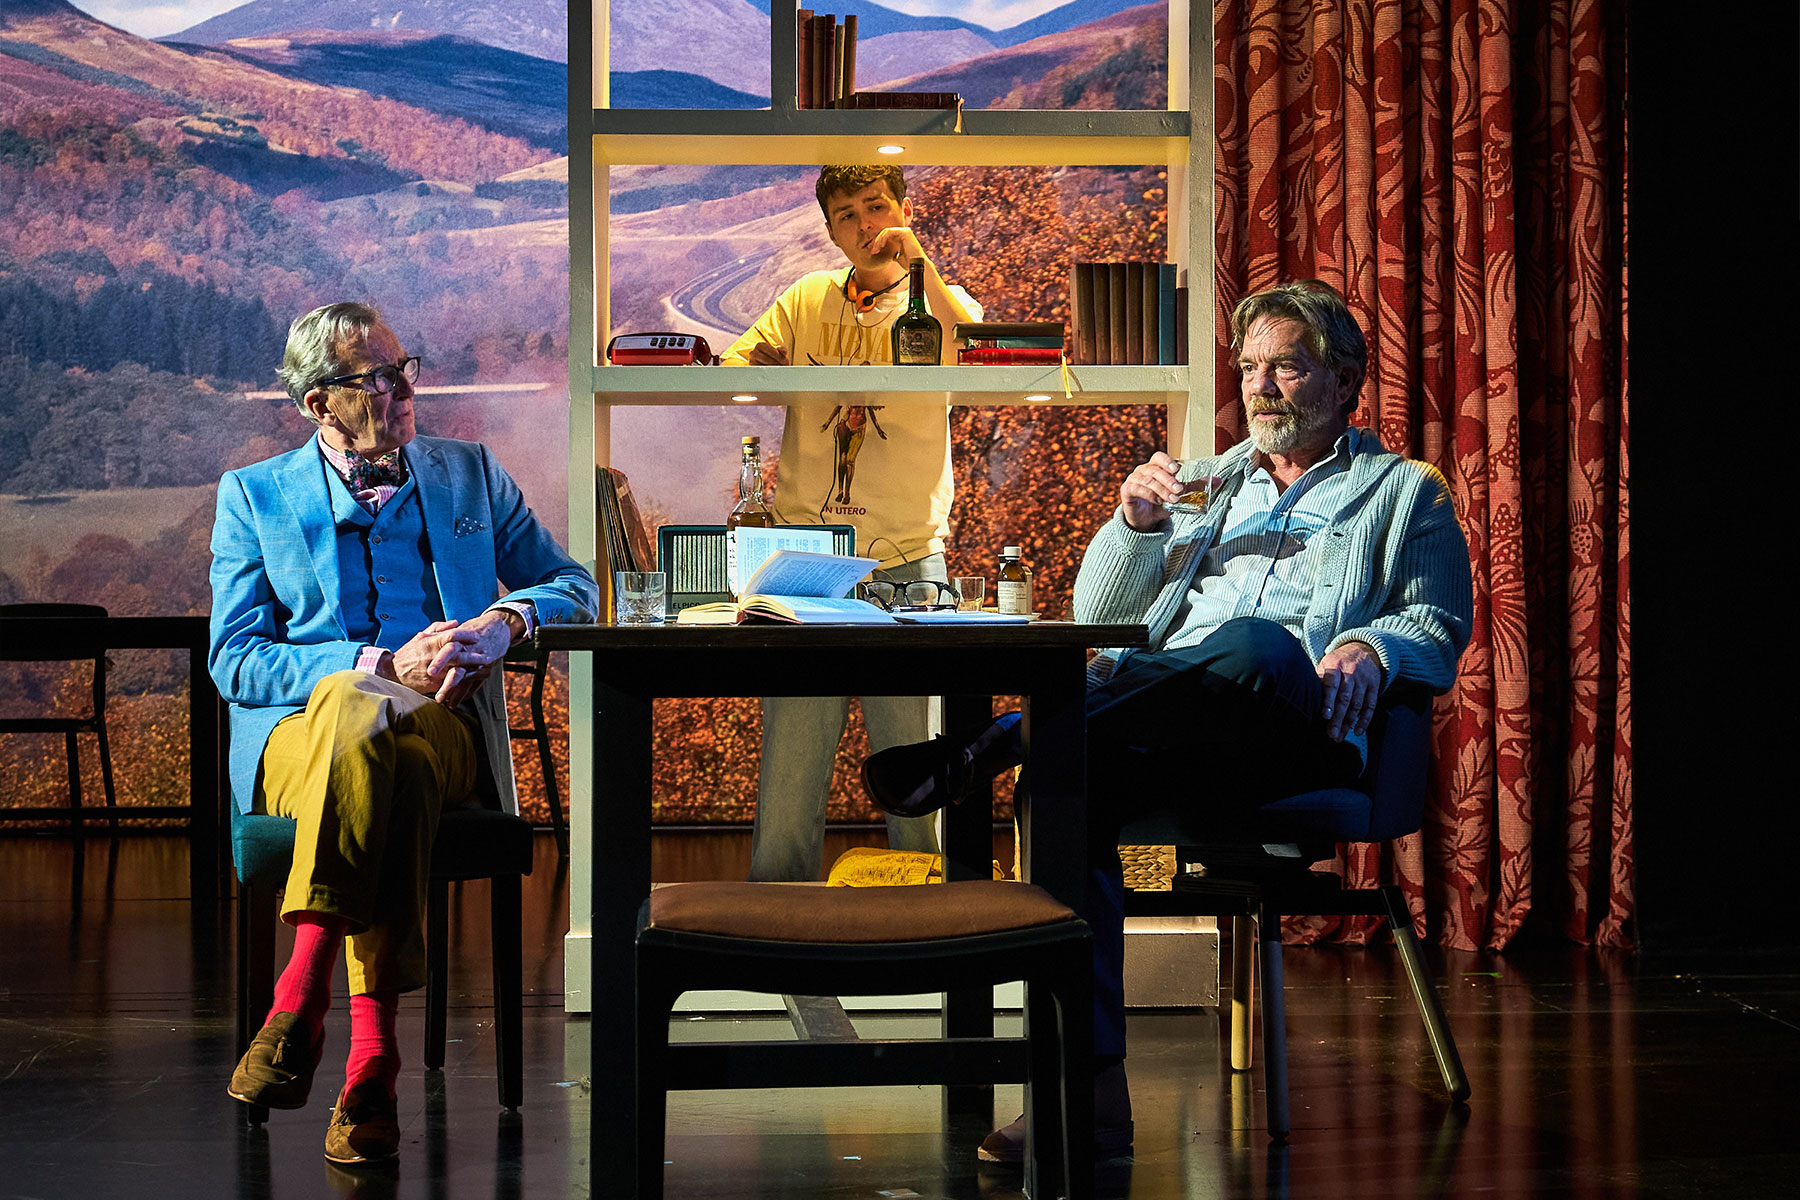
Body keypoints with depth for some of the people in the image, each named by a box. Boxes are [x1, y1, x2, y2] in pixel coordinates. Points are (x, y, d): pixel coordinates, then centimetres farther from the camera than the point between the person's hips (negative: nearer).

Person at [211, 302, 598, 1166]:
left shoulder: (469, 474, 20)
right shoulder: (254, 495, 14)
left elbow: (572, 586, 15)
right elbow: (232, 658, 3)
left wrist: (505, 621, -9)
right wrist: (383, 665, -10)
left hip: (445, 734, 1)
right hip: (299, 734, -1)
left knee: (393, 746, -37)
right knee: (354, 701, -39)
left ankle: (301, 997, -44)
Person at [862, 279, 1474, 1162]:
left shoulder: (1404, 492, 24)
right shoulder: (1206, 483, 34)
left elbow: (1440, 626, 10)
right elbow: (1097, 616, 25)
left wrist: (1372, 646, -13)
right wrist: (1136, 524, 5)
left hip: (1303, 733, -3)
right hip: (1168, 736, 3)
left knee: (1252, 646, -40)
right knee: (1071, 777, -33)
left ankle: (991, 749, -38)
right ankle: (1091, 1089, -38)